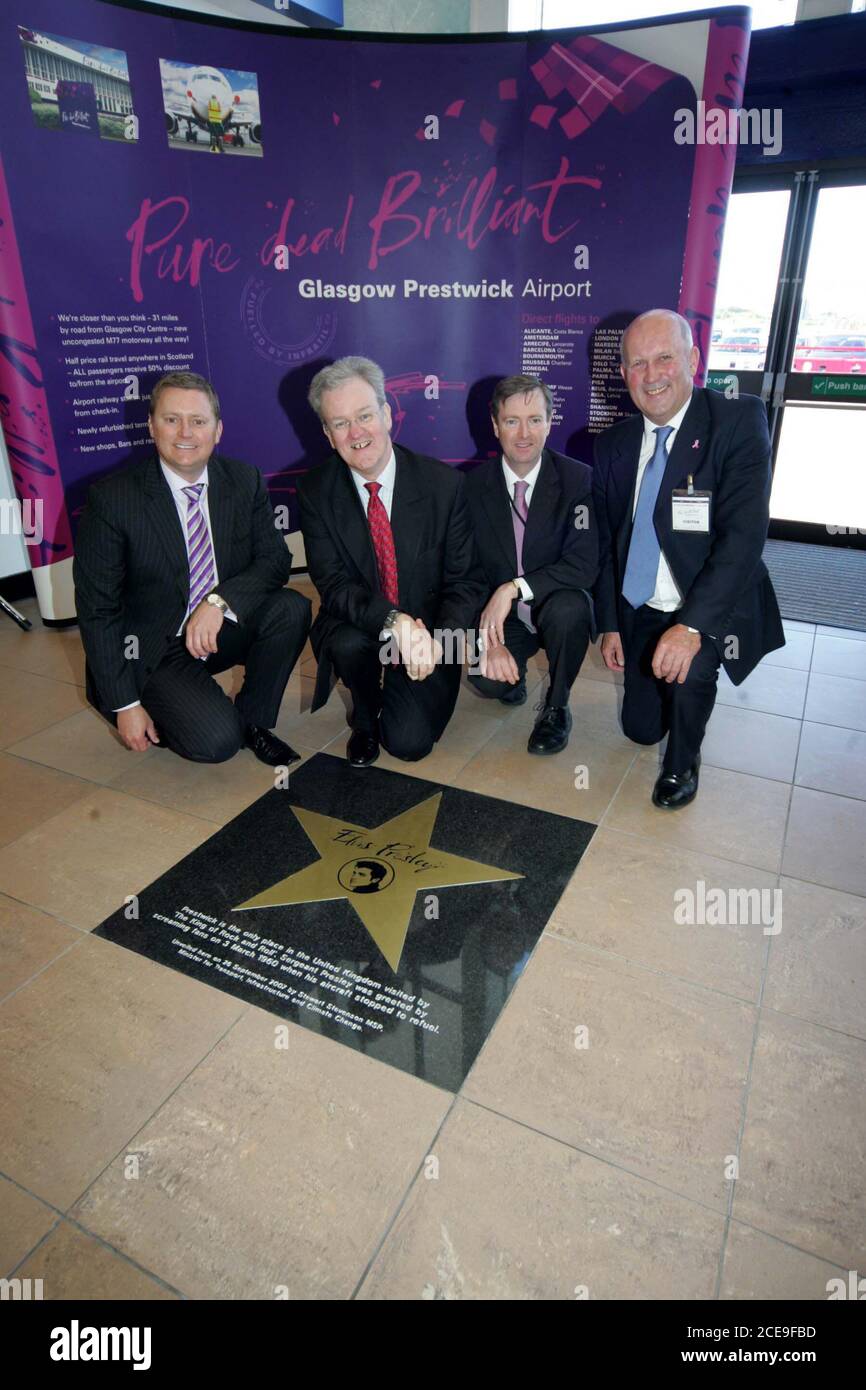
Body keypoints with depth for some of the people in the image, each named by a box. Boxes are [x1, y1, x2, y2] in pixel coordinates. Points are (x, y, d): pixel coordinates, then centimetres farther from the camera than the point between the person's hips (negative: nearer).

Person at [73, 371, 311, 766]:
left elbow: (275, 559, -5)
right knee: (216, 741, -24)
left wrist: (220, 600, -26)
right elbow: (97, 609, -12)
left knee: (291, 607, -23)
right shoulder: (111, 499, -16)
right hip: (153, 648, -4)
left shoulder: (245, 481, -5)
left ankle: (251, 719, -2)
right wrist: (124, 705, -14)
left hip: (225, 627, 5)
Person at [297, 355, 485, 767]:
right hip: (356, 628, 1)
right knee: (349, 643, -34)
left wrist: (437, 640, -26)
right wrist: (394, 621, -34)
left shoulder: (445, 484, -9)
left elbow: (464, 581, -6)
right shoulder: (315, 491, -7)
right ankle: (365, 720, 2)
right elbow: (334, 585, -15)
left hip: (427, 638, 0)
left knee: (409, 742, -17)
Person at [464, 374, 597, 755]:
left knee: (570, 608, -36)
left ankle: (556, 707, -8)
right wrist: (490, 640, -18)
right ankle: (513, 675, 16)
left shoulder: (578, 478, -11)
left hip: (555, 605, -1)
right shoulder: (474, 485, -5)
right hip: (500, 614, 1)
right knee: (486, 680, -26)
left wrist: (514, 588, -31)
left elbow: (584, 565, -20)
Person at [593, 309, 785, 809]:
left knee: (690, 667, -34)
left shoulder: (740, 421, -15)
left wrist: (692, 625, -33)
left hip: (709, 610, -4)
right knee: (642, 727, 10)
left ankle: (683, 764, -4)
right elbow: (606, 542, 7)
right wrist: (610, 623, 2)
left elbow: (745, 534, -25)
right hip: (640, 612, 5)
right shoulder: (613, 445, 0)